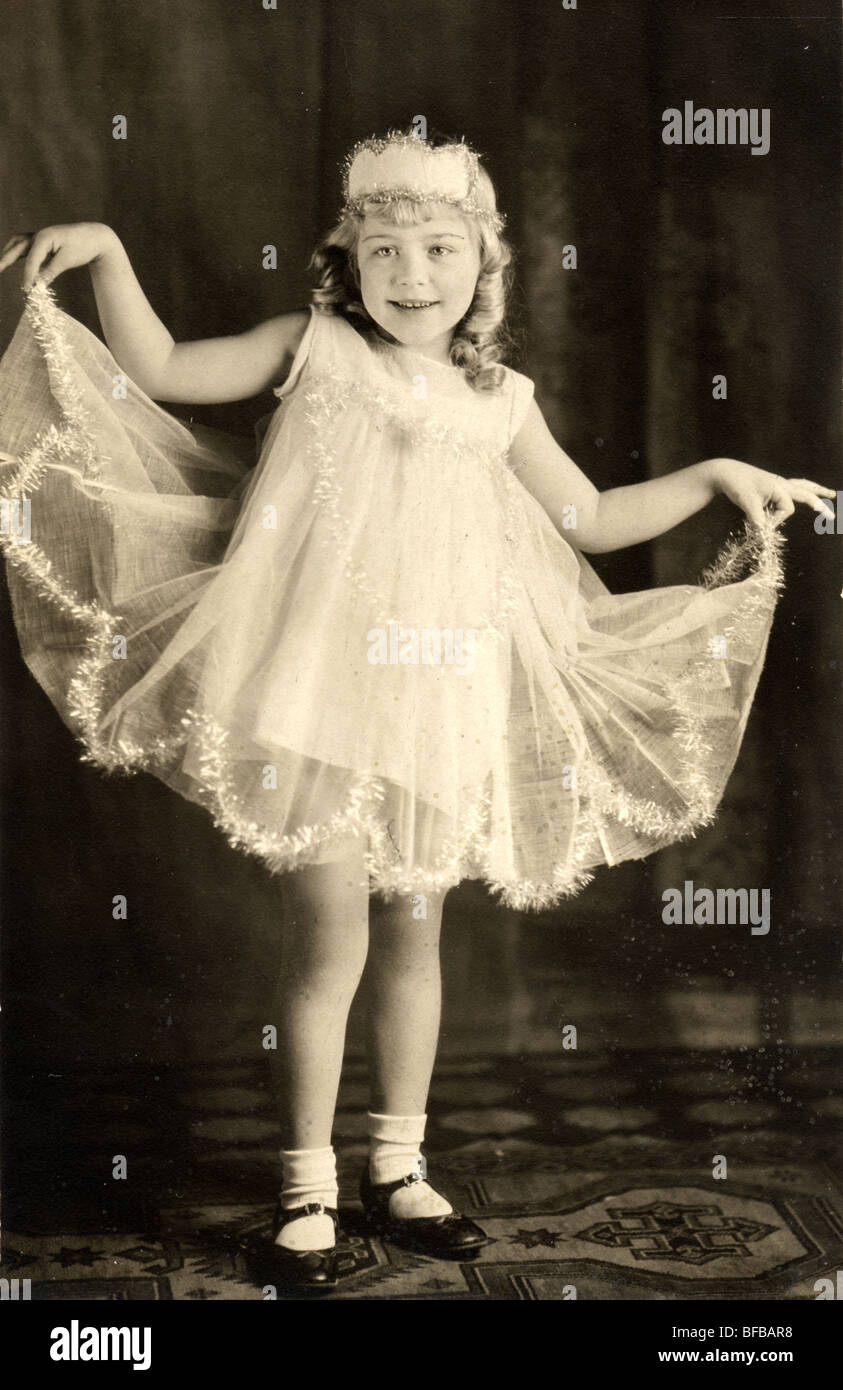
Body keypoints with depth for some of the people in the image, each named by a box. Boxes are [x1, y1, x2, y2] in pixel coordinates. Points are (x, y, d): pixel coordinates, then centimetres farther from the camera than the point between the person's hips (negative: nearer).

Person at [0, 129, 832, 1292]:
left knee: (415, 932, 11)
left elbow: (592, 519, 21)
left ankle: (399, 1168, 26)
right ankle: (307, 1188, 9)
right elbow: (163, 372, 6)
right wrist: (108, 255, -4)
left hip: (441, 696, 4)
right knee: (331, 933, -7)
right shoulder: (315, 345, 5)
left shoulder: (499, 401, 11)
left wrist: (719, 476, 17)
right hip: (319, 681, -3)